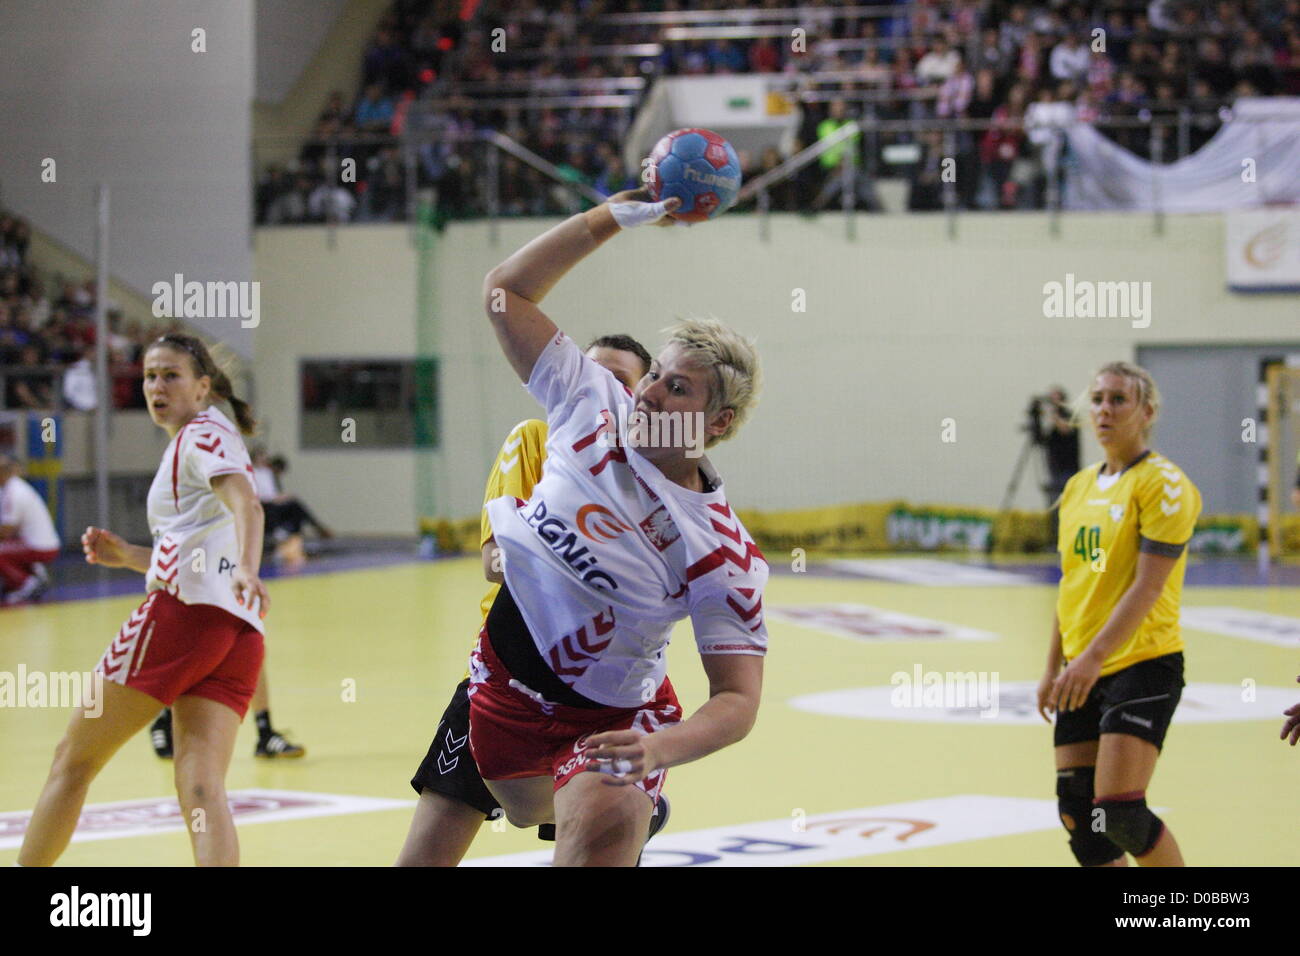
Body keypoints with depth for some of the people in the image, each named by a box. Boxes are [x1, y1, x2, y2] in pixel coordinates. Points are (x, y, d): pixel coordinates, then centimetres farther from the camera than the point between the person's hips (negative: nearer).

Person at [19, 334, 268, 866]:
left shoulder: (202, 434, 3)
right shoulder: (209, 443, 31)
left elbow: (246, 506, -18)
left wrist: (245, 571, -35)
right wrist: (127, 557, 28)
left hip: (183, 610, -8)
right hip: (239, 630, 8)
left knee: (73, 761, 3)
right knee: (201, 788, -9)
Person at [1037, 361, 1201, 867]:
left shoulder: (1162, 483, -10)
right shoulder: (1079, 487, 14)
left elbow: (1148, 586, -17)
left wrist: (1094, 657, -25)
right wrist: (1054, 670, 18)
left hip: (1143, 663, -8)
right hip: (1084, 673, 8)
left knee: (1119, 811, -15)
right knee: (1079, 814, 4)